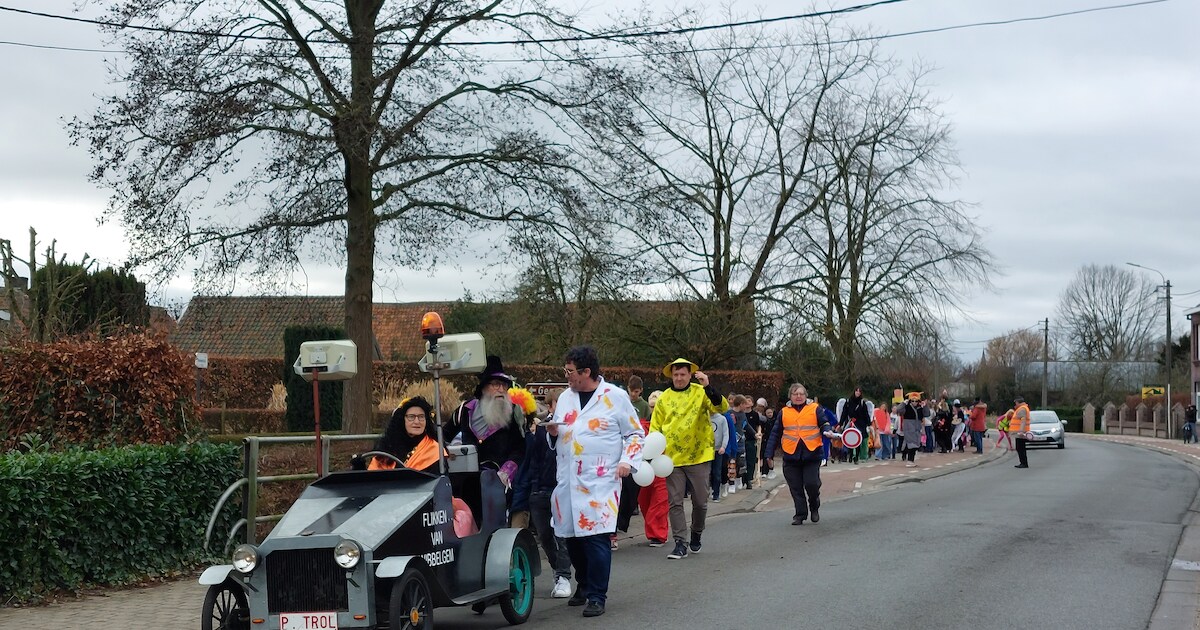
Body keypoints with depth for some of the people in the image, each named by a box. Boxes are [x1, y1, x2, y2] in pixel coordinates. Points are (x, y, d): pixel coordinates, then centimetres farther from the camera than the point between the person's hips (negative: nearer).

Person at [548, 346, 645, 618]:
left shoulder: (616, 397, 0)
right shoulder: (565, 398, 15)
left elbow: (635, 434, 5)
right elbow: (555, 439, 24)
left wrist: (627, 460, -9)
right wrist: (553, 432, 2)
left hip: (600, 482, -5)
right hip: (568, 482, 5)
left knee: (596, 538, -12)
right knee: (572, 537, 8)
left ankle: (597, 596, -6)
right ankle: (584, 586, 28)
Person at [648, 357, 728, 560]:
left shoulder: (701, 393, -2)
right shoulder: (664, 398, 5)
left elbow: (722, 407, -17)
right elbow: (655, 428, 8)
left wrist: (708, 387, -29)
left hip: (699, 455, -1)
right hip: (672, 458, 2)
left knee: (700, 501, 7)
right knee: (675, 502, 0)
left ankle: (696, 535, 30)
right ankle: (681, 543, 5)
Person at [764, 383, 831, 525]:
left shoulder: (814, 409, 6)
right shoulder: (784, 412, 11)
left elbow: (824, 423, 6)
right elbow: (775, 434, 13)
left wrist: (827, 431, -18)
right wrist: (769, 453, 11)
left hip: (812, 453, -2)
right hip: (791, 455, 2)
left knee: (812, 483, -8)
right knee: (796, 488, 2)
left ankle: (814, 508, 19)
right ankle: (800, 514, 11)